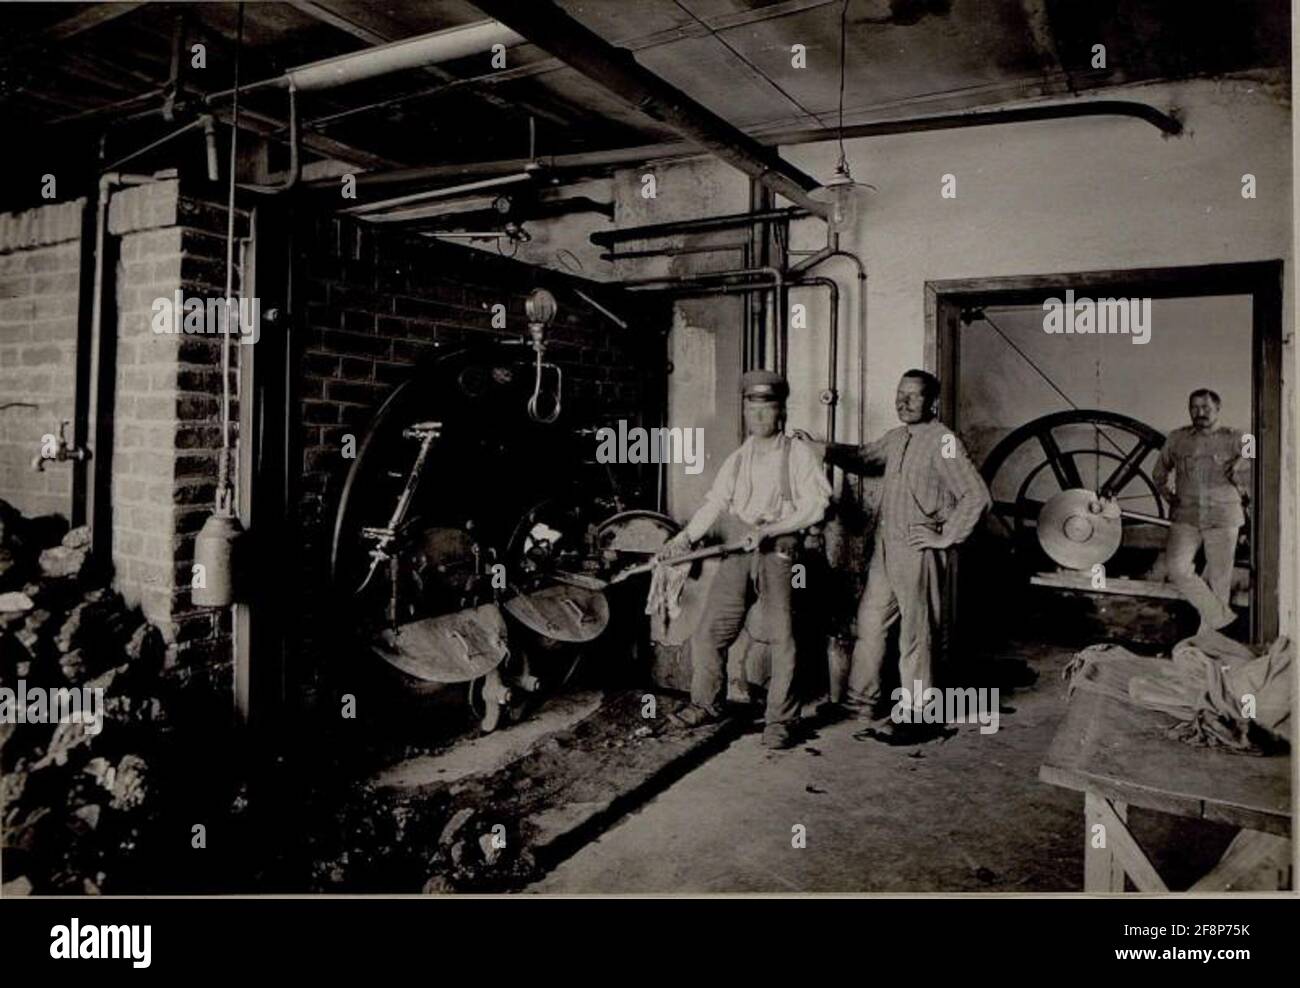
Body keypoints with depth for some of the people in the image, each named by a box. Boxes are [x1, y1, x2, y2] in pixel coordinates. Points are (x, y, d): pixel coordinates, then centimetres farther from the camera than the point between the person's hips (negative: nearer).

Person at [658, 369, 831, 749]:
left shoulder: (799, 454, 4)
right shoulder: (737, 459, 18)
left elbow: (816, 504, -5)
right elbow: (714, 503, 12)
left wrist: (770, 529, -14)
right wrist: (684, 537, -1)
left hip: (779, 552, -4)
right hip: (736, 554, 4)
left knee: (782, 637, -4)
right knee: (709, 632, 3)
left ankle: (779, 721, 8)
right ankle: (706, 704, 21)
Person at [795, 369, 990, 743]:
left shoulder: (943, 442, -13)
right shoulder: (896, 438, 12)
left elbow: (977, 496, -18)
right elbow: (862, 457, 28)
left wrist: (946, 537, -14)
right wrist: (817, 447, 15)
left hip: (918, 552, -8)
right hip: (885, 547, 8)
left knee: (915, 635, 2)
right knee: (869, 623, 14)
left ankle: (913, 718, 14)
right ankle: (862, 699, 27)